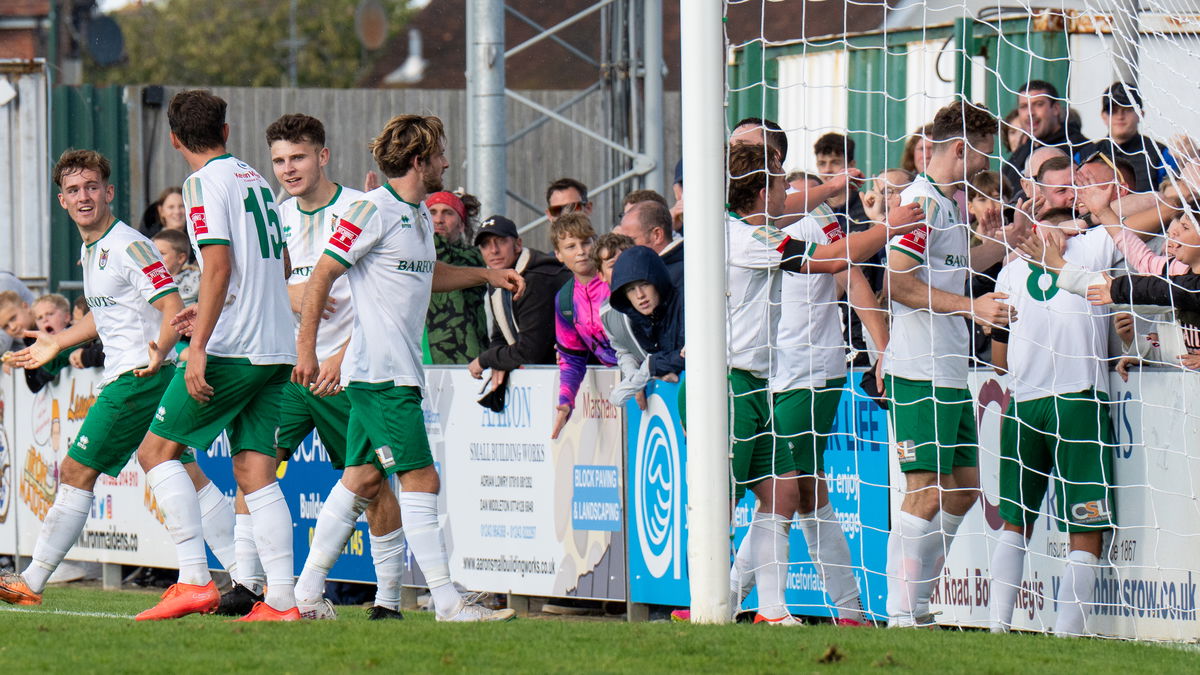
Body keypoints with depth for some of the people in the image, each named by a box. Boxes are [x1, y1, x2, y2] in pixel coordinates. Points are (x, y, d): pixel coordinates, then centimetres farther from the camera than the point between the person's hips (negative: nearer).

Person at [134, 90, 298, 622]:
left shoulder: (204, 183, -7)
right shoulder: (255, 180, 17)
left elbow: (219, 265, -18)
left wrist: (198, 346, -22)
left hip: (232, 348, -8)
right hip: (276, 349, 8)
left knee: (156, 451, 1)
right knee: (254, 470, 6)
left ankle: (195, 579, -9)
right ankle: (281, 602, -3)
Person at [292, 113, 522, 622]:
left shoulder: (420, 215, 14)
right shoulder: (374, 211, -13)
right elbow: (322, 274, -12)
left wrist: (486, 275, 22)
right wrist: (307, 350, -14)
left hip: (401, 368, 10)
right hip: (381, 374, -10)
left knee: (363, 479, 12)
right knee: (420, 480, -10)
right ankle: (447, 602, -11)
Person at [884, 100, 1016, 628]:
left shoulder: (946, 204, 19)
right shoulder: (921, 201, -13)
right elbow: (898, 282, -20)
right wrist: (971, 306, -21)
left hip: (949, 372, 10)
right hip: (920, 372, -10)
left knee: (964, 486, 13)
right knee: (927, 491, -11)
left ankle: (917, 604, 19)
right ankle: (900, 615, -9)